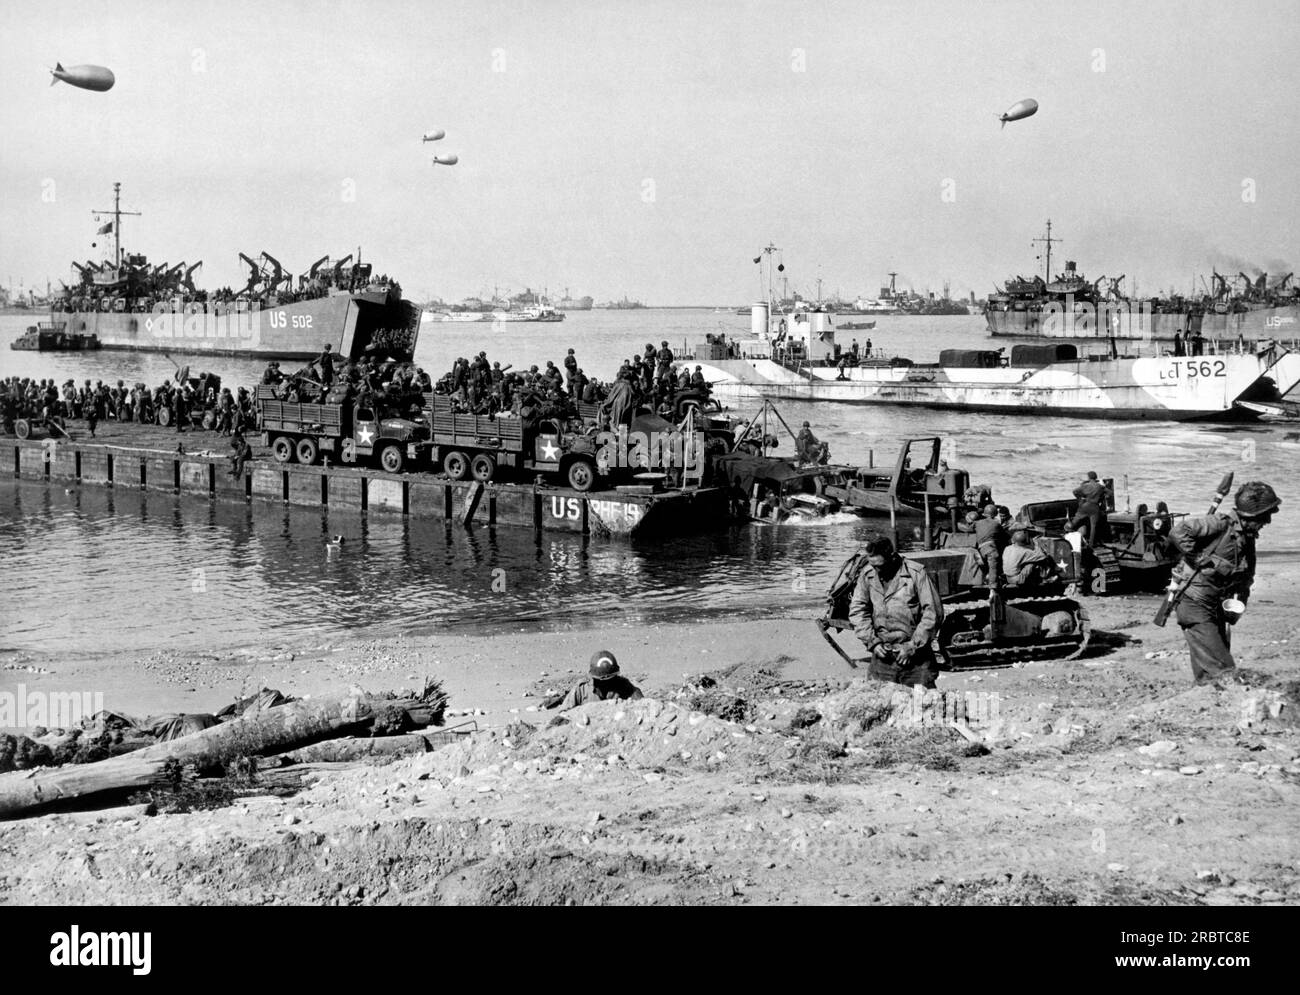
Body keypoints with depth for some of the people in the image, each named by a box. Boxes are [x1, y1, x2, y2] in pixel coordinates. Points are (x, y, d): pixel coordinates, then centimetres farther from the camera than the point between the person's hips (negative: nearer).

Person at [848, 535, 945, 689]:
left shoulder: (916, 573, -9)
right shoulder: (867, 575, 3)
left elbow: (934, 613, -9)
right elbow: (857, 611, 7)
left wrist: (913, 646, -10)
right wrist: (872, 642, -5)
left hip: (916, 655, -3)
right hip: (882, 653, 3)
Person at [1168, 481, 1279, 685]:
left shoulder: (1249, 538, 9)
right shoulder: (1222, 523, -19)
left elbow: (1245, 578, 19)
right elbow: (1178, 533, -28)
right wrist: (1199, 560, -23)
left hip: (1217, 605, 9)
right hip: (1194, 599, -9)